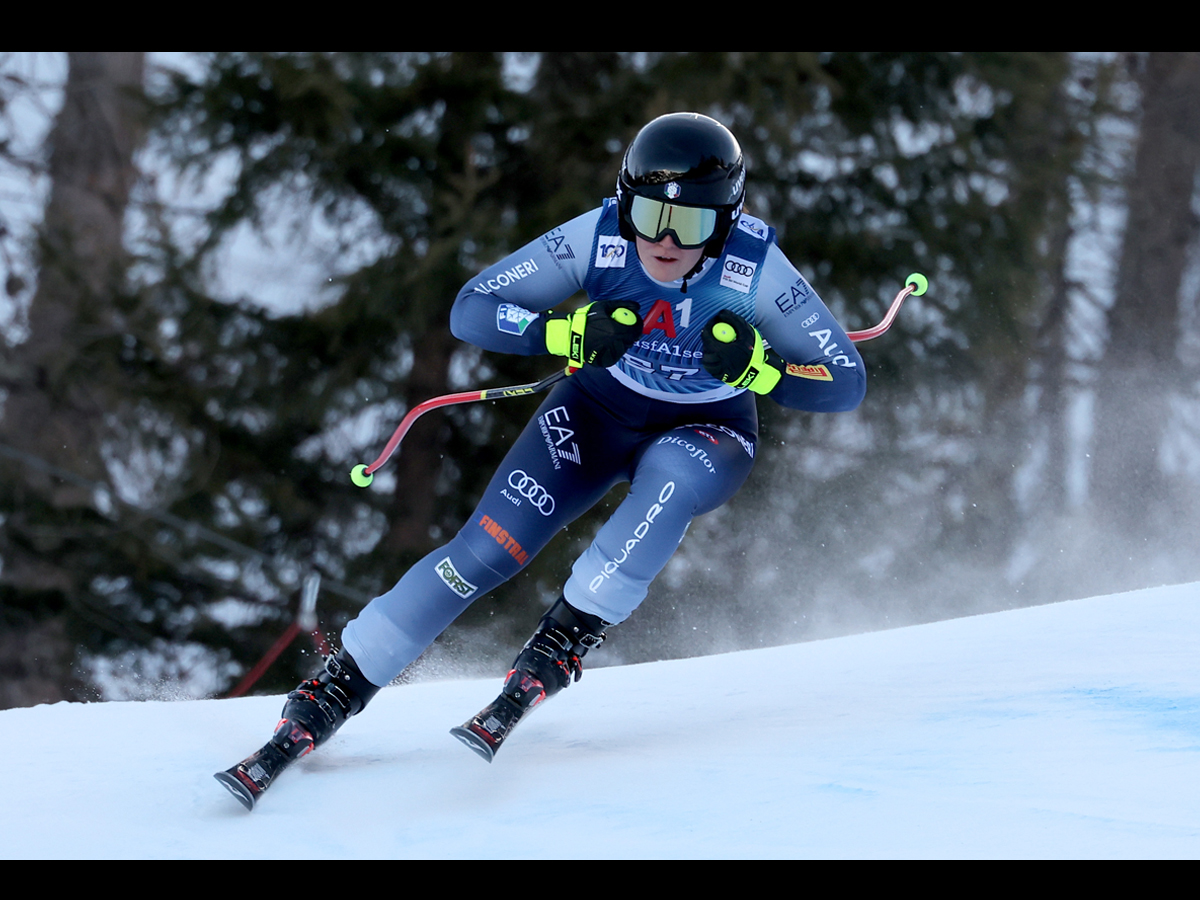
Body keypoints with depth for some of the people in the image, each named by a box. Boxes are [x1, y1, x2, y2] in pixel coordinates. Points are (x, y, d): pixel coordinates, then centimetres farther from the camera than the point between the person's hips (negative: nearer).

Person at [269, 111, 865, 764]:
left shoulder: (757, 270, -28)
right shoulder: (598, 238, -25)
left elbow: (847, 383, -23)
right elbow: (471, 310, -23)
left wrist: (756, 367, -41)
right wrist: (571, 333, -39)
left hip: (706, 432, -1)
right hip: (600, 411, 1)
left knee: (669, 480, -37)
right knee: (486, 550, -15)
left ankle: (563, 640, -22)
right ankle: (341, 686, -3)